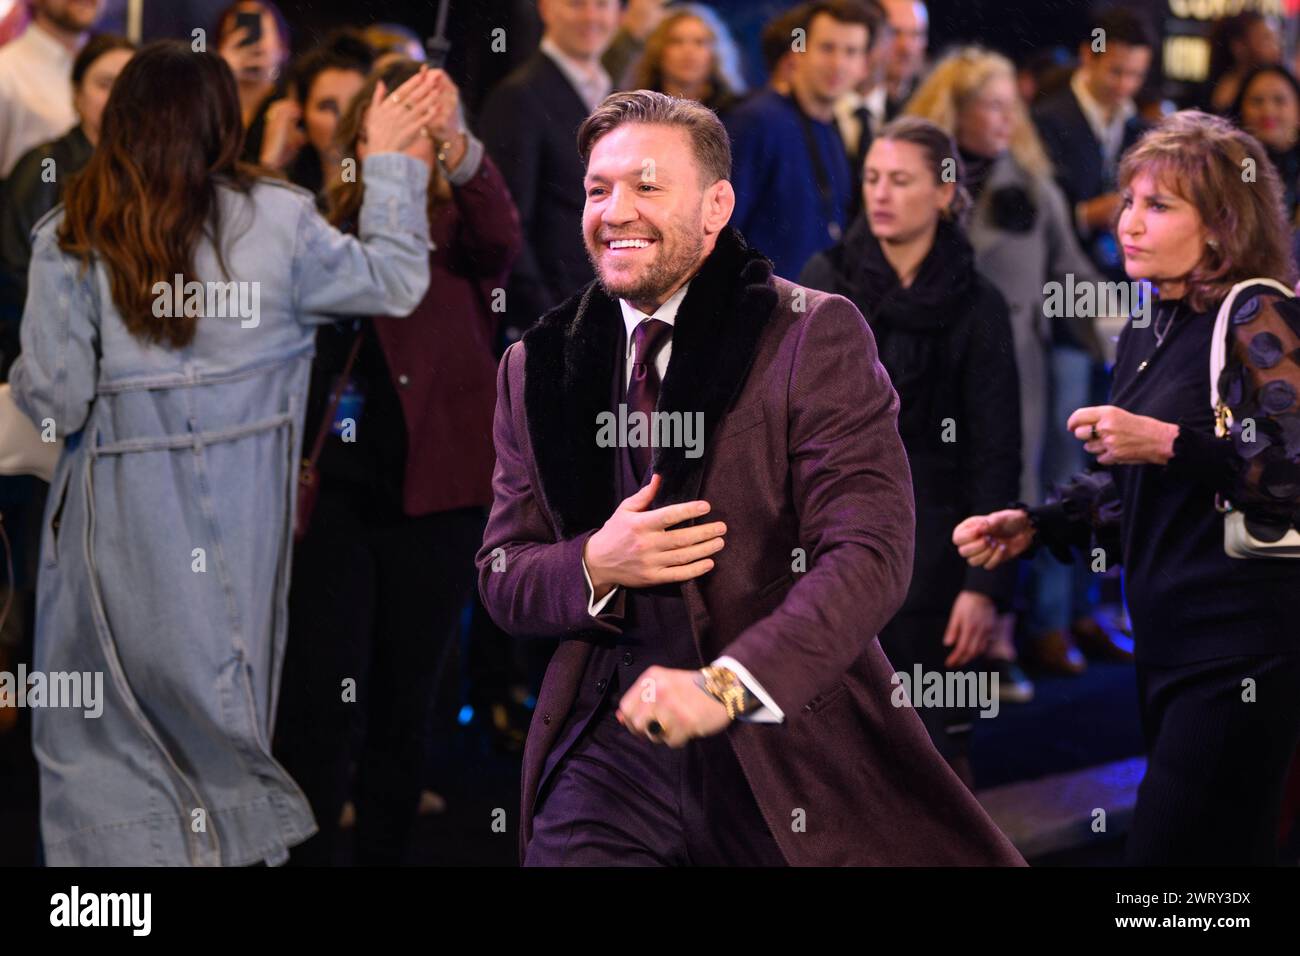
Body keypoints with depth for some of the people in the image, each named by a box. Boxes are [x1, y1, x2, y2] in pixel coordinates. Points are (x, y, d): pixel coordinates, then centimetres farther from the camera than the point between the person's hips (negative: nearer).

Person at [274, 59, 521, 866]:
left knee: (403, 706, 9)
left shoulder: (457, 231, 3)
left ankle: (385, 851, 22)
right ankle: (305, 848, -4)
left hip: (435, 495, 0)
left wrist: (455, 141, -37)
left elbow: (501, 237, -21)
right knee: (323, 700, -9)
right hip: (338, 488, 0)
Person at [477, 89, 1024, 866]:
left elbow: (870, 555, -16)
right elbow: (501, 578, 10)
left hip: (790, 751, -3)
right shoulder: (537, 369, 8)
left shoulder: (815, 335, -6)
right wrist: (594, 566, -13)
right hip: (612, 748, 3)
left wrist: (727, 684, -28)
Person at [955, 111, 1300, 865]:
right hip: (1166, 647, 9)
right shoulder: (1149, 333, 14)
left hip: (1239, 653, -9)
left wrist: (1171, 442, -23)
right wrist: (1033, 527, 10)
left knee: (1172, 852, -10)